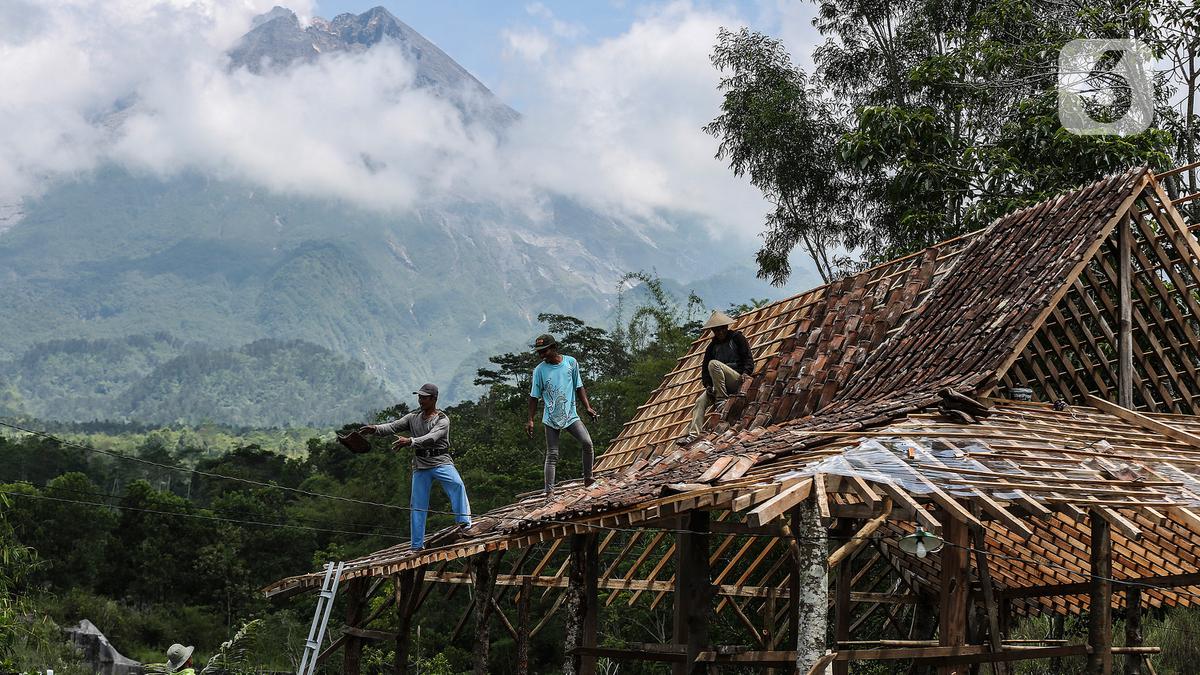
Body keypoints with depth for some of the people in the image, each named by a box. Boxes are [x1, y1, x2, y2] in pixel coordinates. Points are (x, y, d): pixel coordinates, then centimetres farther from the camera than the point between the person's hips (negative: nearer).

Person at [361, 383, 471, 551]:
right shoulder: (413, 417, 10)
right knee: (417, 506, 4)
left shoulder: (442, 420, -7)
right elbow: (393, 426, -1)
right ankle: (417, 545, 12)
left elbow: (431, 438, -24)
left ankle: (464, 522, -32)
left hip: (440, 462, -4)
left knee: (457, 484, -32)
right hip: (420, 466, 4)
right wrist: (376, 428, -21)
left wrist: (410, 441, -39)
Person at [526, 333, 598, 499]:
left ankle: (588, 479, -2)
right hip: (551, 418, -1)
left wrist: (588, 407, -1)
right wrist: (530, 420, -1)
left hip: (570, 415, 1)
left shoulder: (571, 362, 1)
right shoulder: (539, 370, -2)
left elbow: (579, 387, 9)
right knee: (552, 455, -3)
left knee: (587, 442, -17)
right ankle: (550, 492, -3)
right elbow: (534, 397, 4)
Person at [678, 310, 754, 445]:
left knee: (714, 364, -29)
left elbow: (748, 358, -4)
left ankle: (721, 401, -28)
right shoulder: (712, 347, 17)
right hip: (719, 384, 5)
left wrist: (746, 372, -24)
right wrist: (708, 385, -8)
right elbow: (705, 369, 10)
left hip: (737, 381, -5)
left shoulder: (737, 338, 4)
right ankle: (693, 435, -25)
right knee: (700, 401, -18)